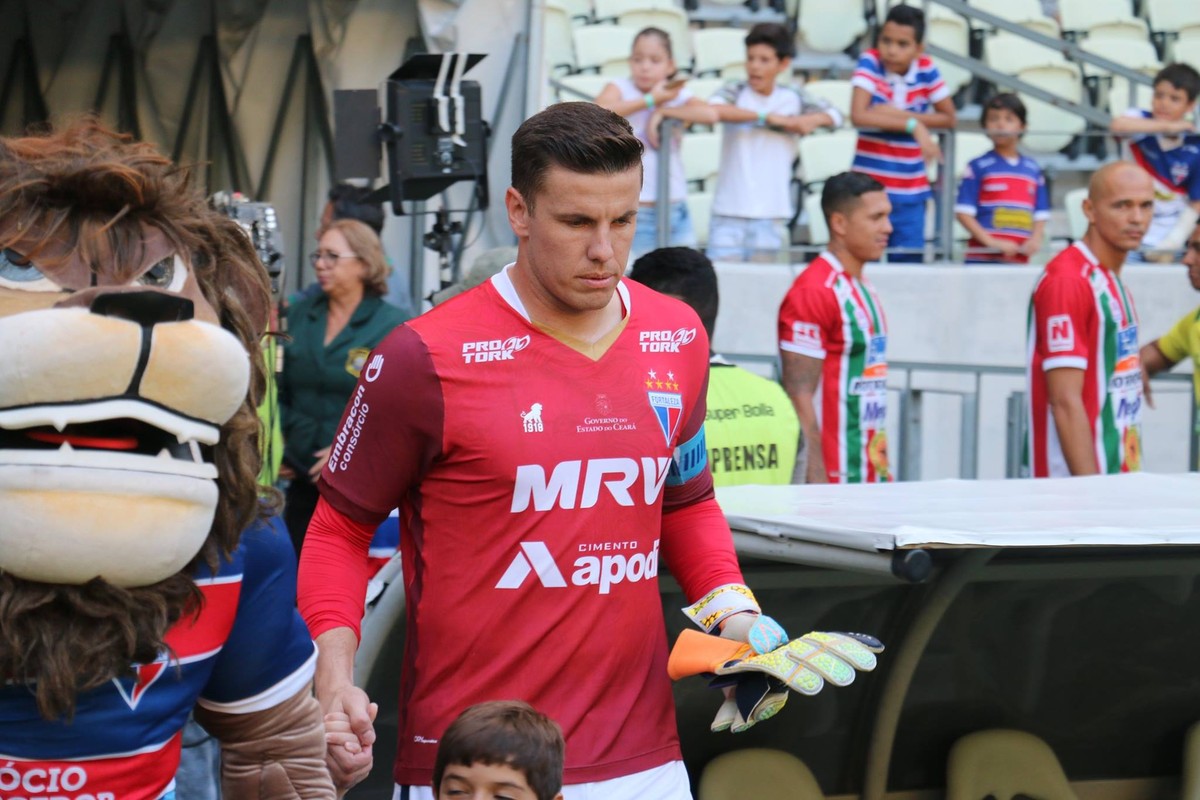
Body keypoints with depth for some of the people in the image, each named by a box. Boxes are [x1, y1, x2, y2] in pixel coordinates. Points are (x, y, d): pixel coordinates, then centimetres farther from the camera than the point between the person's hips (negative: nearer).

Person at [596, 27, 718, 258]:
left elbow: (710, 115, -12)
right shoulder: (621, 88, 1)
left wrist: (663, 111, -13)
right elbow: (599, 113, -22)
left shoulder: (677, 93, 7)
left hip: (675, 210, 3)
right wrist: (650, 100, -17)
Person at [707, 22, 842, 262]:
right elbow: (714, 109, -23)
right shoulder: (735, 93, -2)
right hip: (729, 213, -2)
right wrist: (767, 117, -20)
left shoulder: (793, 99, 6)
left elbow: (834, 116, 13)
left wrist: (814, 119, -11)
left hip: (770, 214, 2)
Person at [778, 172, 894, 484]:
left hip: (873, 477, 9)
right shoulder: (813, 292, -13)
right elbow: (799, 397, -17)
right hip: (835, 480, -9)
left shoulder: (864, 290, 15)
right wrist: (817, 480, -21)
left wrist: (882, 474, 18)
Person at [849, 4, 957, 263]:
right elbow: (858, 115, -21)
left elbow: (948, 118, 1)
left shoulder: (926, 69, -1)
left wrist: (900, 114, -12)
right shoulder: (870, 62, -9)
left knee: (909, 262, 4)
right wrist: (913, 126, -21)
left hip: (911, 190, 3)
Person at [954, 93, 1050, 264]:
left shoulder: (1033, 169, 12)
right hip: (982, 259, -4)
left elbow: (1040, 214, 14)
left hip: (1019, 261, 4)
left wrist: (1035, 239, -6)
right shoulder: (978, 167, 0)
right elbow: (963, 212, -5)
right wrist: (991, 242, -16)